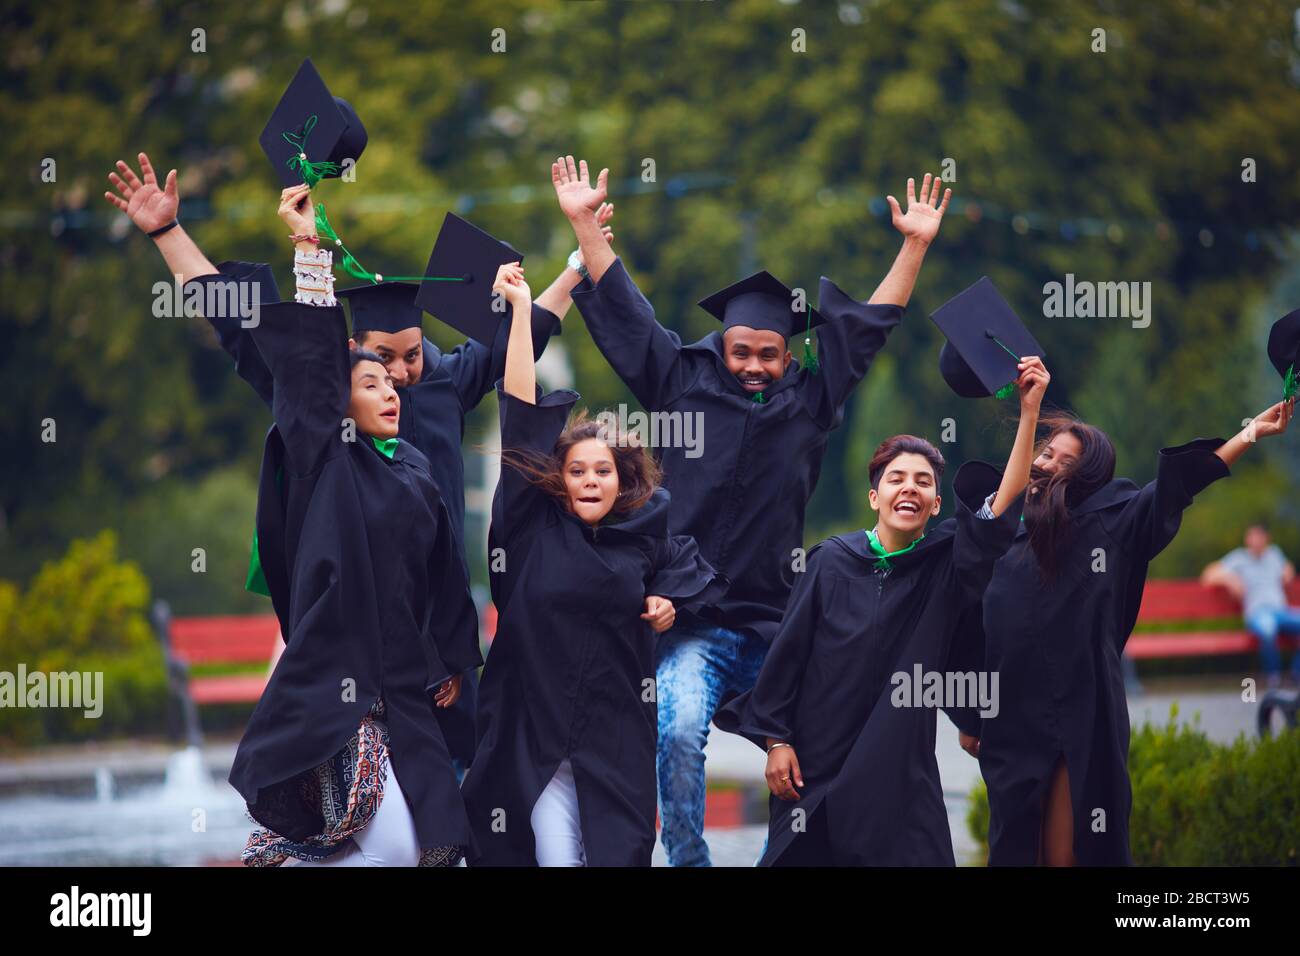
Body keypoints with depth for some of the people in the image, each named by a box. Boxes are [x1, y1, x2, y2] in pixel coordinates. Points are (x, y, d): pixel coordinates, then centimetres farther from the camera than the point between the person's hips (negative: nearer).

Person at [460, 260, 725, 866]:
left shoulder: (645, 535, 5)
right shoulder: (534, 525, -1)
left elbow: (685, 570, 27)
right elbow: (522, 415, -4)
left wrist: (670, 602, 4)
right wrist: (521, 308, -6)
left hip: (617, 733, 2)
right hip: (539, 726, -2)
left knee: (618, 853, 1)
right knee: (555, 856, -8)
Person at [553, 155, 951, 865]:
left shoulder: (810, 400, 12)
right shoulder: (682, 383, 9)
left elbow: (866, 326, 16)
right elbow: (622, 309, 10)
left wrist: (914, 245, 13)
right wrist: (583, 222, 7)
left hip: (776, 623, 2)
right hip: (692, 622, -2)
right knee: (680, 734, -23)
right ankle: (687, 860, -14)